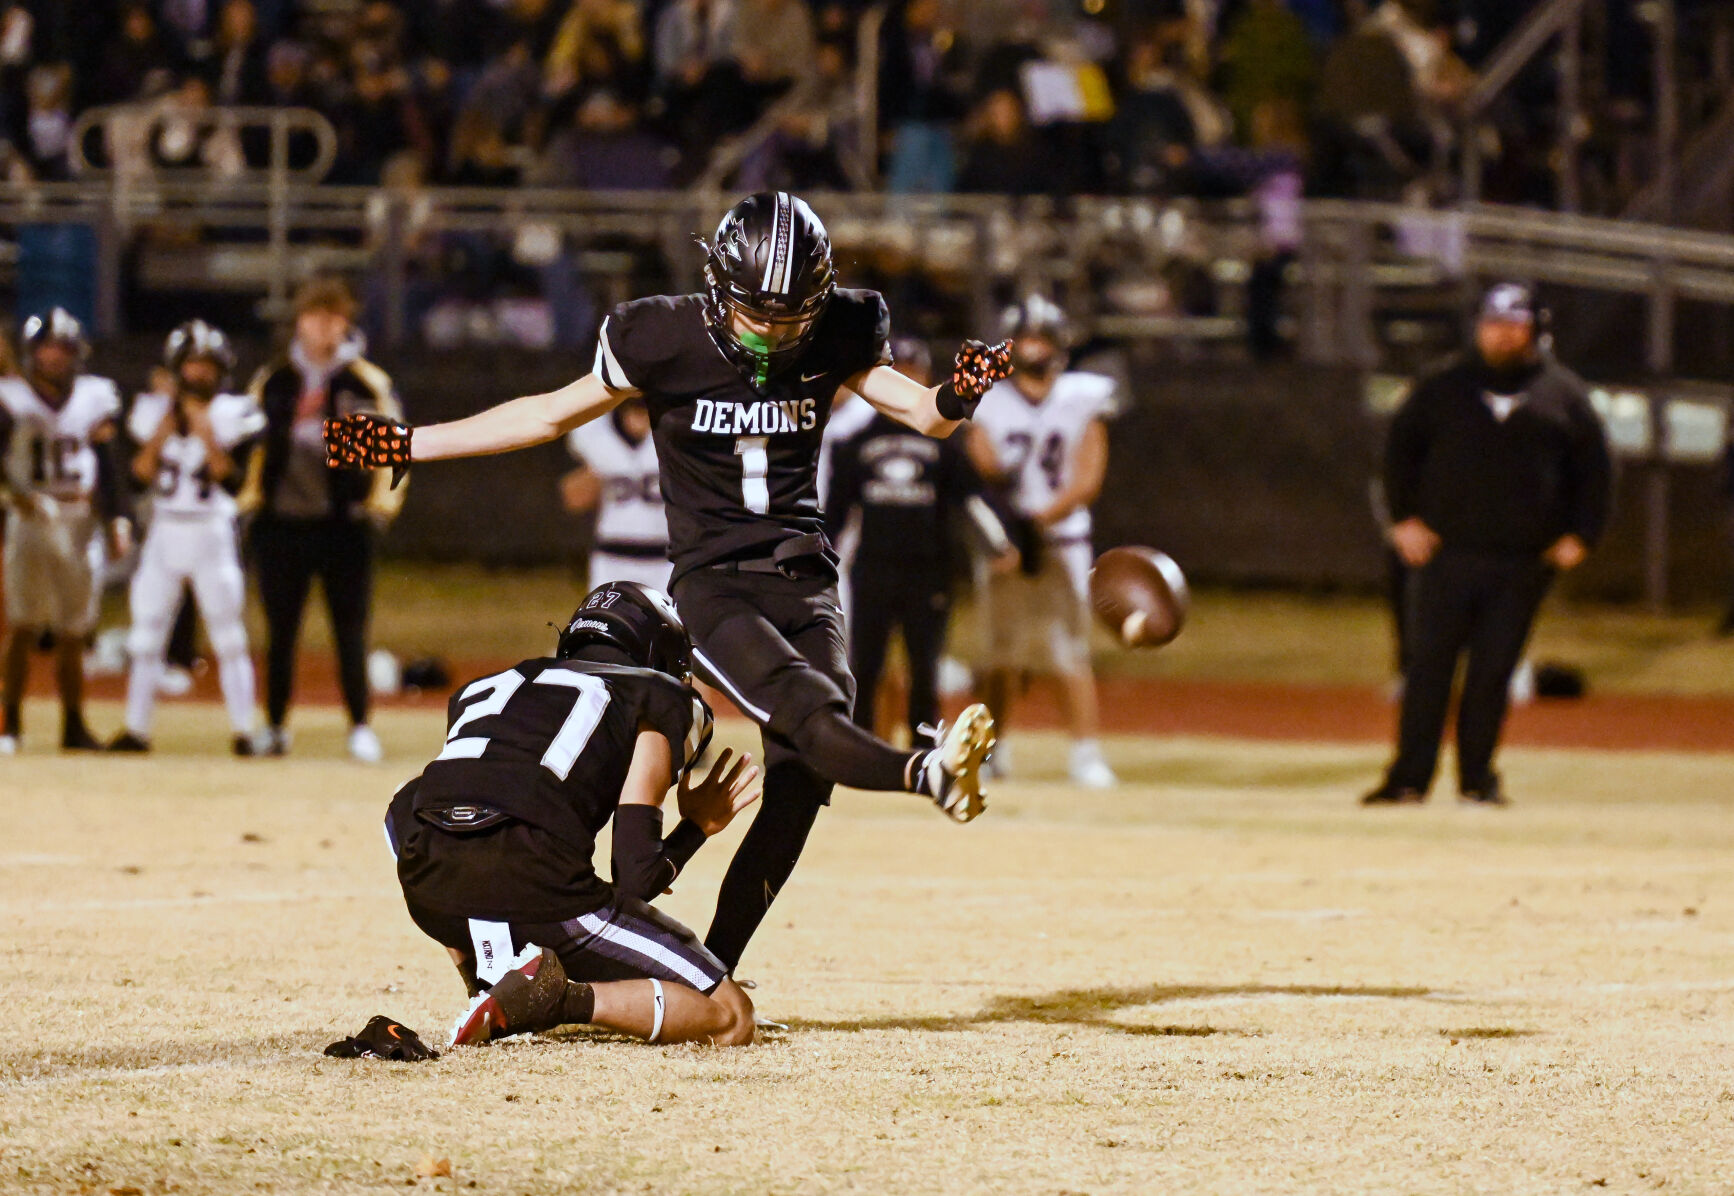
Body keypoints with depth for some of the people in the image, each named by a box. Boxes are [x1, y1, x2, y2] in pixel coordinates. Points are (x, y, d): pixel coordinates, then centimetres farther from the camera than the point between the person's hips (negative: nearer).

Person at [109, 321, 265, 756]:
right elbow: (140, 474, -1)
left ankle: (243, 731, -3)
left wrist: (208, 437, -19)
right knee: (146, 634, 4)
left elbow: (232, 480, -12)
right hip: (164, 532, 3)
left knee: (229, 636, -5)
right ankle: (136, 729, 11)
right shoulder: (154, 412, 6)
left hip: (213, 533, -3)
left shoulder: (233, 415, -3)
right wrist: (161, 434, -11)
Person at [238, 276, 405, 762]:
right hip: (282, 521, 2)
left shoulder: (367, 383, 1)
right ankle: (275, 726, 16)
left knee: (350, 629, -3)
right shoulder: (272, 382, 9)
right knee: (281, 629, 8)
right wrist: (250, 495, 9)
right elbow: (255, 443, 19)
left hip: (341, 522, -2)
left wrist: (382, 501, -8)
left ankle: (360, 727, 1)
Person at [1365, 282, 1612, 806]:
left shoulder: (1563, 394, 8)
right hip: (1446, 553, 0)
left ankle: (1477, 776, 11)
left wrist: (1579, 536, 4)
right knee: (1427, 664, -3)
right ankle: (1410, 777, 0)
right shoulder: (1443, 386, 8)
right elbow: (1400, 446, 12)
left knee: (1494, 670, 2)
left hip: (1522, 564, 0)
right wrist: (1404, 517, 2)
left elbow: (1594, 468, 13)